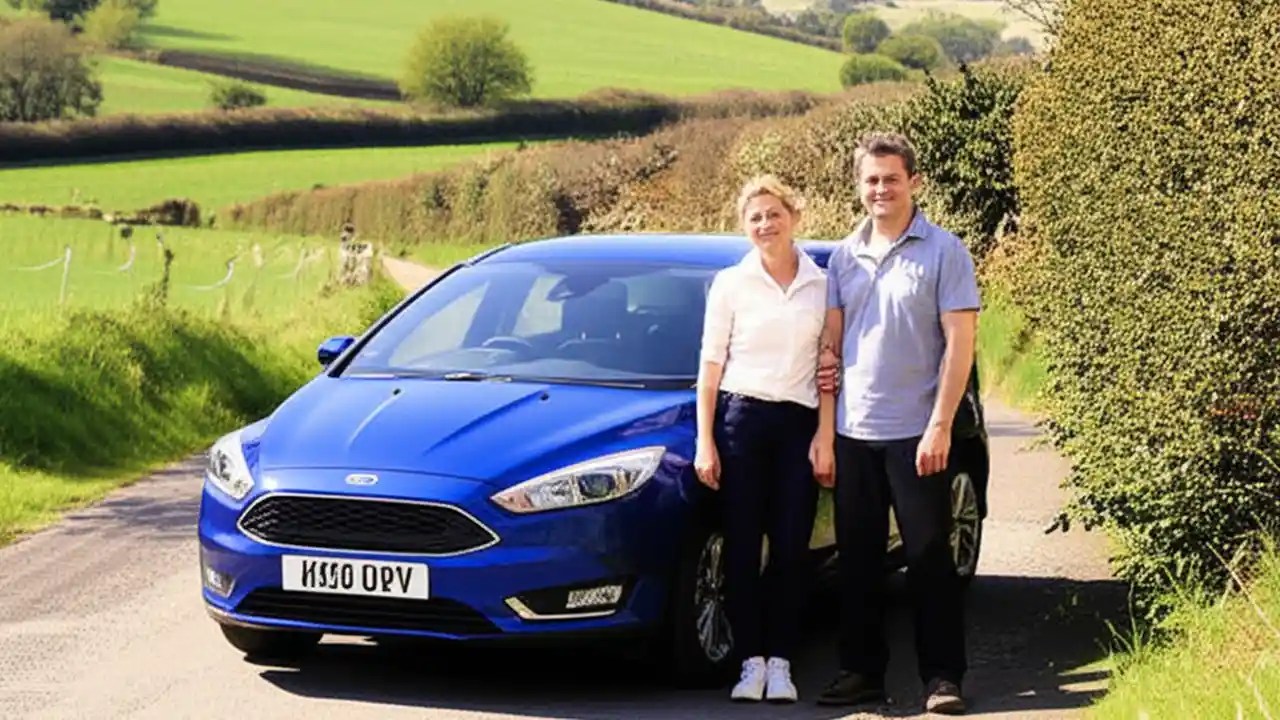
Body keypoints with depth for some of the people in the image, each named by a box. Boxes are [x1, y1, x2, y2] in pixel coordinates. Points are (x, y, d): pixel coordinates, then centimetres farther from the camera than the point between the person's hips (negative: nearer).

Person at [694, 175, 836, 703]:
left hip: (799, 422, 1)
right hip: (741, 418, -1)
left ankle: (780, 662, 5)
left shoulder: (821, 285, 6)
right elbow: (711, 365, 4)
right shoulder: (730, 283, 3)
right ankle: (751, 661, 6)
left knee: (791, 547, -2)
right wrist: (705, 442, -2)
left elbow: (827, 368, 8)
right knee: (742, 546, -1)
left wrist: (825, 437, 1)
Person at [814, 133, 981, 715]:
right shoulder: (845, 256, 10)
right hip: (852, 430, 5)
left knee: (929, 558, -1)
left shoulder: (943, 251, -4)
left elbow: (960, 341, -8)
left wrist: (940, 425, -14)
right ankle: (861, 671, 16)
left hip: (916, 432, -5)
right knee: (857, 559, 8)